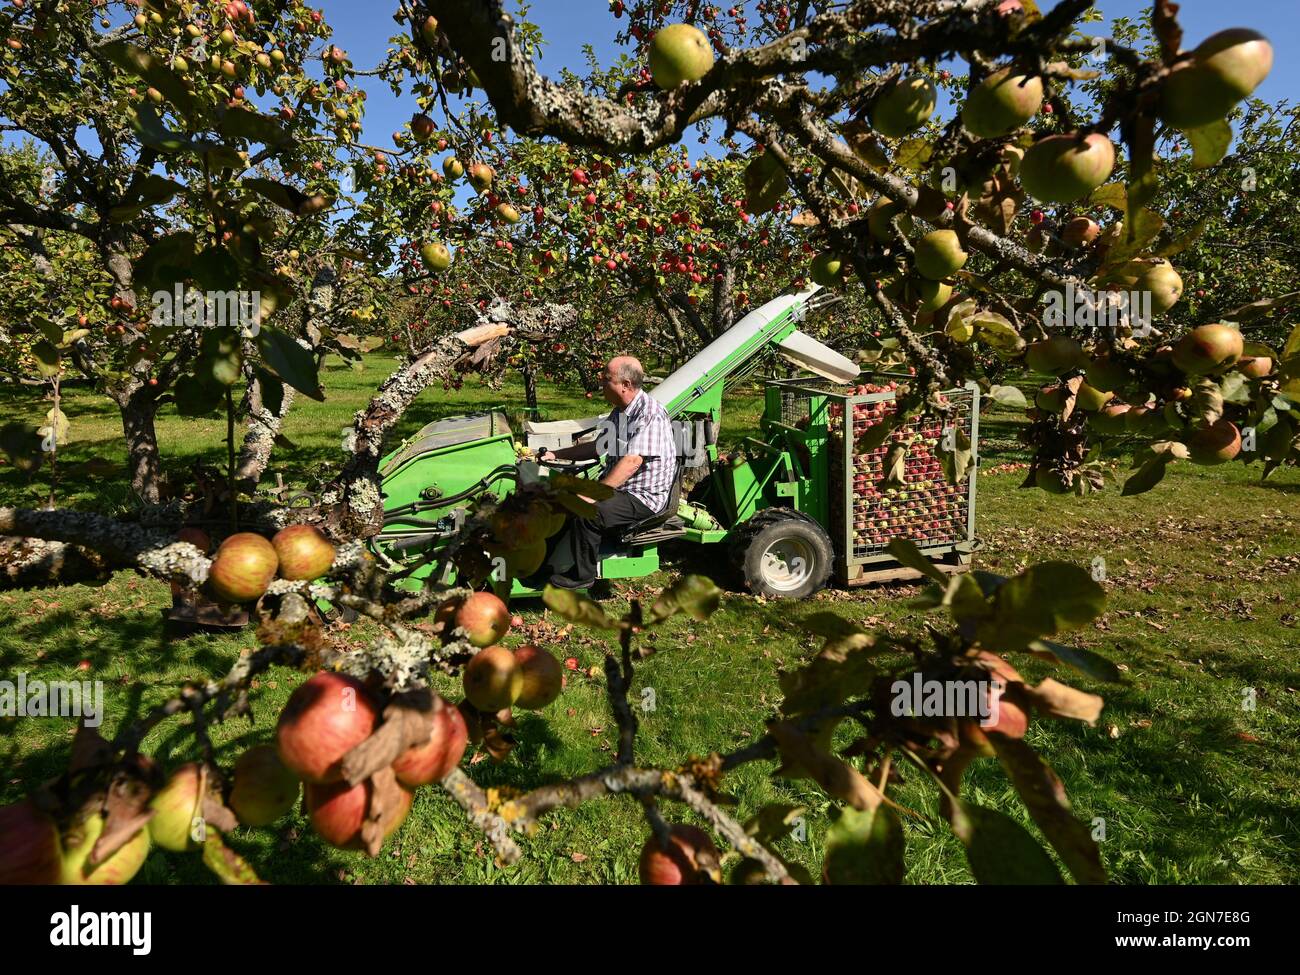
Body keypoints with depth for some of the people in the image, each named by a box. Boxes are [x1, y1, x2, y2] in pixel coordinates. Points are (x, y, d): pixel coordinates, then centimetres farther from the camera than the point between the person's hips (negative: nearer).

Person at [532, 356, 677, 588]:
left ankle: (582, 575, -5)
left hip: (644, 498, -10)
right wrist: (555, 454, 18)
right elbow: (597, 447, 22)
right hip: (617, 486, 10)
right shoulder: (619, 412, 10)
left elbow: (631, 463, -29)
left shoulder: (649, 412, -21)